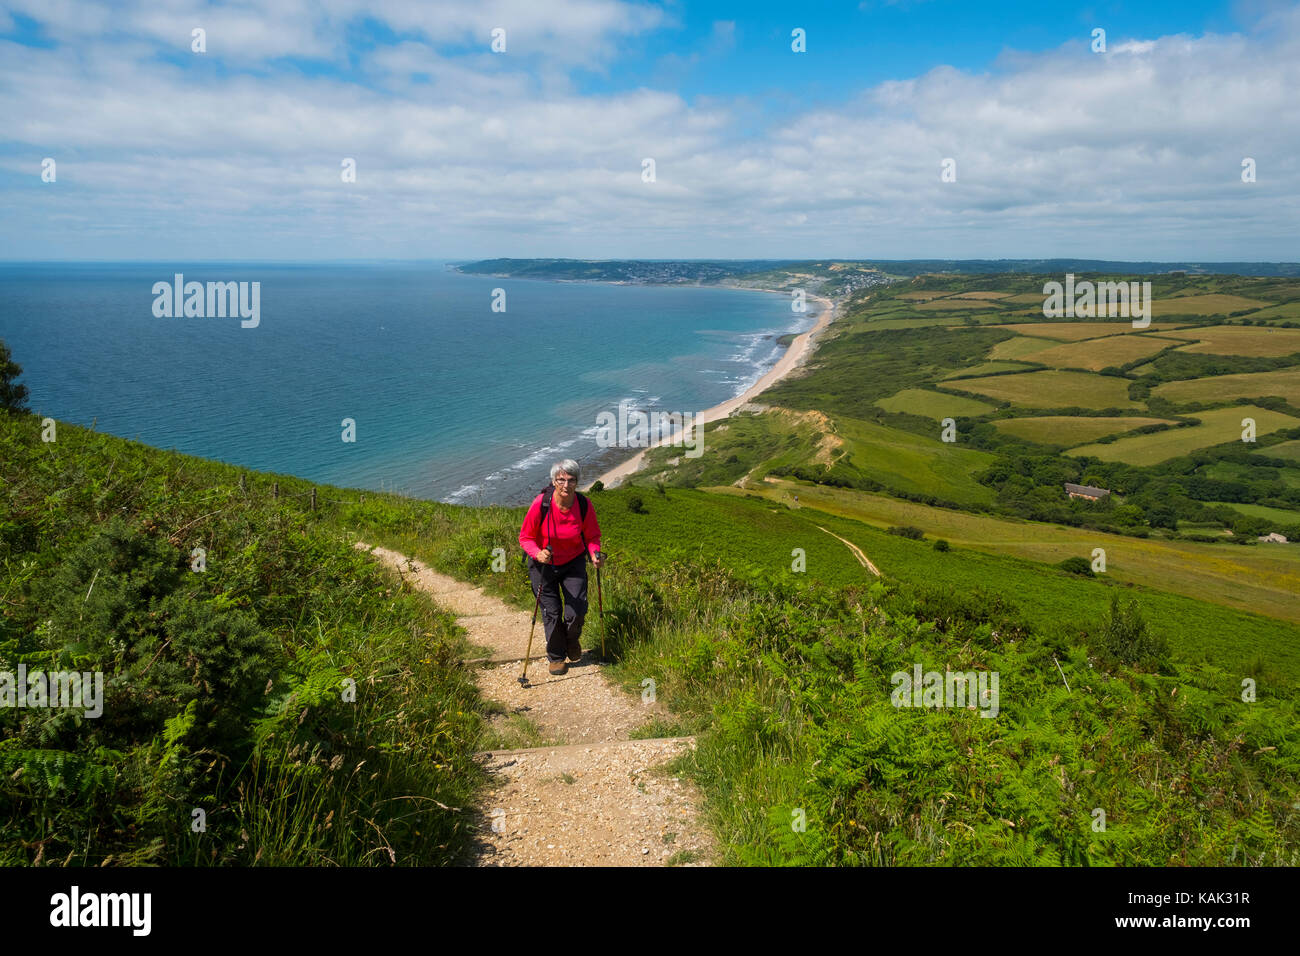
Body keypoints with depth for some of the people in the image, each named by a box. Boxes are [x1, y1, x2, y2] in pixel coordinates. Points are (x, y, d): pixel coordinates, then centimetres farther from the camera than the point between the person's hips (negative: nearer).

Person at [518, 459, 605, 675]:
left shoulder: (585, 505, -16)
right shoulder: (540, 504, -23)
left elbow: (592, 536, -1)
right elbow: (525, 537, -12)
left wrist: (594, 553, -21)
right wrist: (538, 553, -32)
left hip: (573, 562, 2)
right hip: (543, 564, -1)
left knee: (577, 610, -5)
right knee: (551, 613, 2)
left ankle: (572, 639, 31)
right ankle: (555, 656, 27)